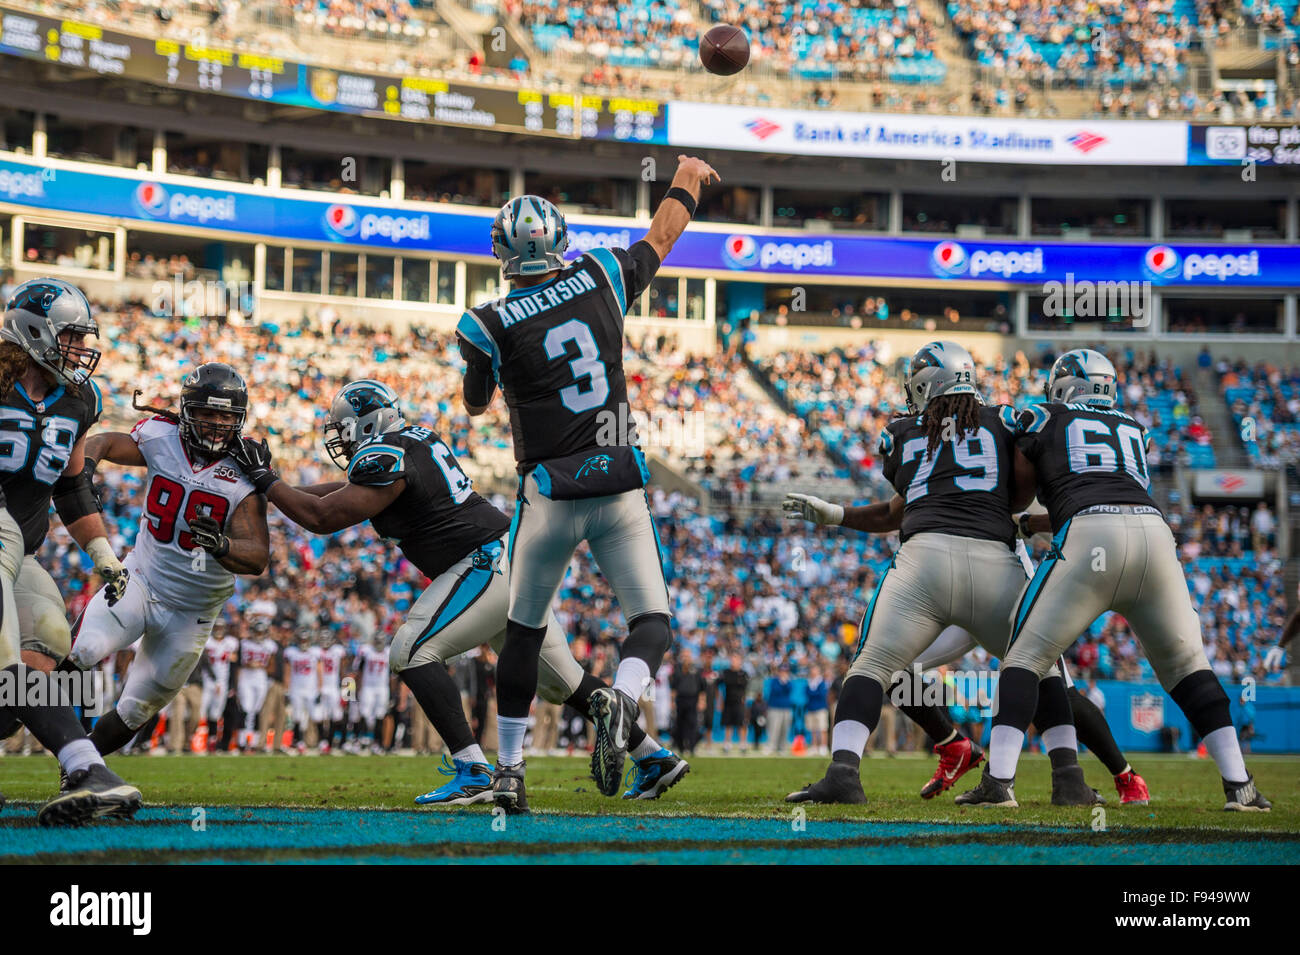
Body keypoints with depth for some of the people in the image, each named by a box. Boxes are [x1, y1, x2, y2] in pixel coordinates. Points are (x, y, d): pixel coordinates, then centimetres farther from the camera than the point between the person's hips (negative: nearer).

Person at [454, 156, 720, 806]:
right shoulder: (601, 281, -1)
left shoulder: (491, 326, -8)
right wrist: (686, 179, 37)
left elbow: (475, 405, 10)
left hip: (550, 496, -1)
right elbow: (661, 238, 19)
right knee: (653, 625, 6)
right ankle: (621, 700, -26)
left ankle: (510, 769, 19)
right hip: (619, 485, 1)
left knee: (524, 633, 16)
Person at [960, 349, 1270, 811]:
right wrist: (1028, 525, 41)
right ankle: (1239, 785, 7)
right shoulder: (1134, 432, 31)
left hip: (1090, 539, -4)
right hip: (1154, 528, 4)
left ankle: (998, 781, -6)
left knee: (1026, 655, 6)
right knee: (1186, 663, 15)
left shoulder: (1042, 419, 19)